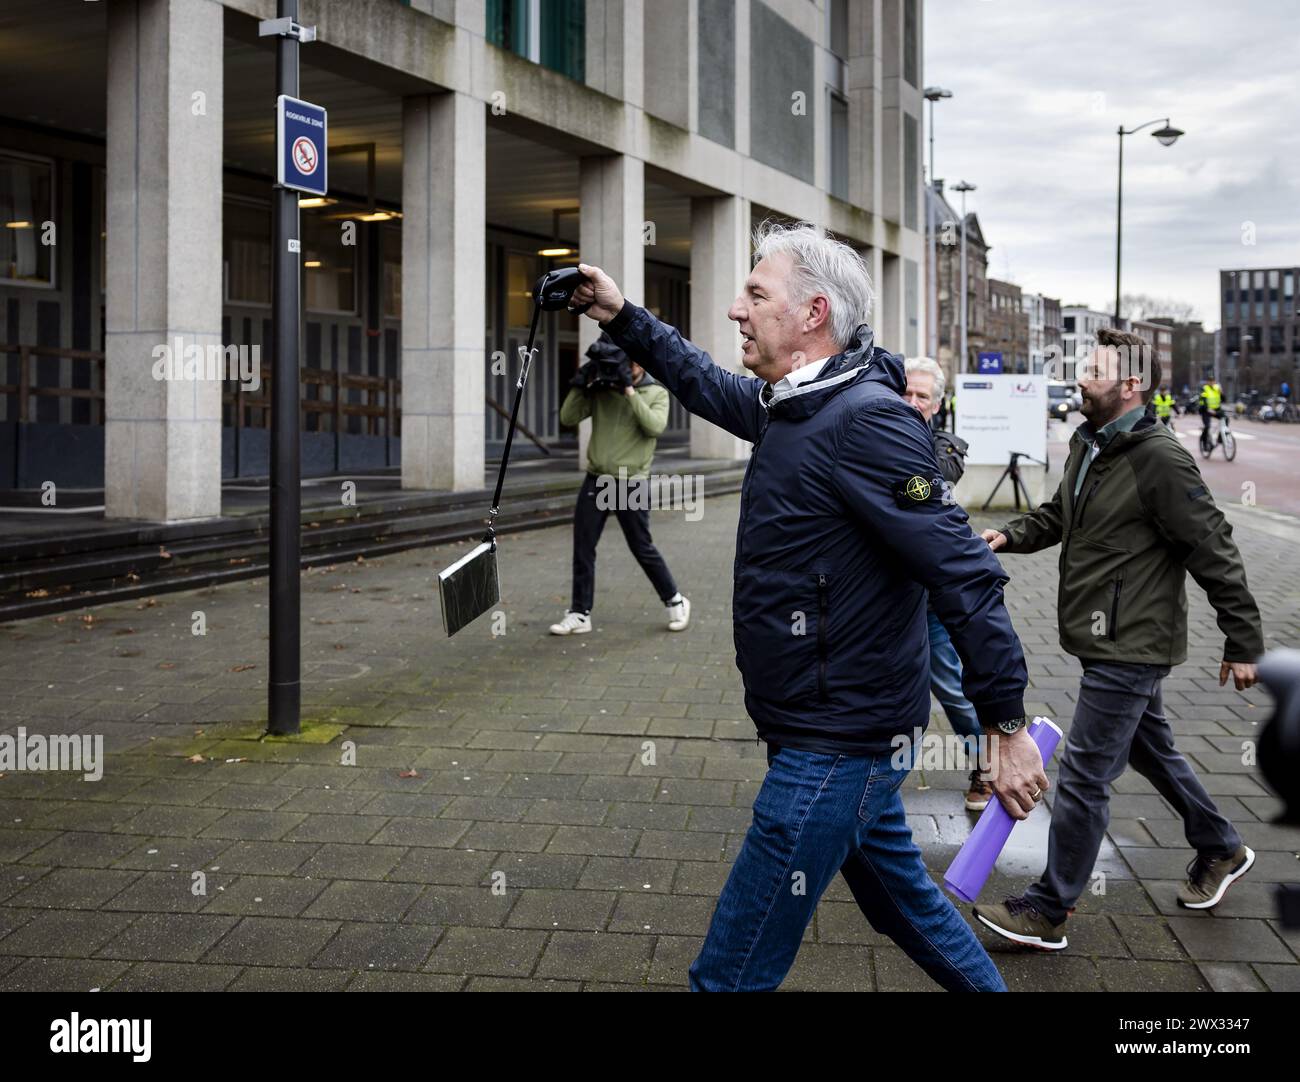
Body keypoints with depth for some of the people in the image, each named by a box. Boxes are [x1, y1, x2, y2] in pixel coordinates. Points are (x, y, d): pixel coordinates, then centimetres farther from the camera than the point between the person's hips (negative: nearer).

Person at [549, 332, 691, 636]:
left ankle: (675, 603, 21)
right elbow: (568, 418, 1)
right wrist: (581, 383, -9)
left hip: (631, 485, -3)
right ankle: (579, 614, 9)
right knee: (583, 548, 1)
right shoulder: (601, 390, 6)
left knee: (642, 548, 4)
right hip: (595, 481, 3)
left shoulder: (656, 393, -1)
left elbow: (655, 426, -19)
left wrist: (629, 389, -20)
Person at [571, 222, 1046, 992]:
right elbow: (708, 385, 27)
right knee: (901, 900, 26)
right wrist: (623, 317, 23)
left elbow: (964, 574, -24)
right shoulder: (791, 405, 6)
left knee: (732, 971, -1)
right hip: (841, 730, 10)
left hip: (837, 747, -10)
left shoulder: (867, 420, -22)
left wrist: (1008, 724, -23)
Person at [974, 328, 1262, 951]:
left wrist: (1243, 643, -14)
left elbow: (1214, 552, -17)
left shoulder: (1159, 460, -20)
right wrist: (1011, 535, 0)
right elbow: (1057, 515, 21)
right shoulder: (1088, 446, 7)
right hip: (1109, 640, 10)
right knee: (1150, 749, 24)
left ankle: (1047, 913, 6)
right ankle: (1220, 851, 45)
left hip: (1131, 648, -9)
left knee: (1083, 777, -4)